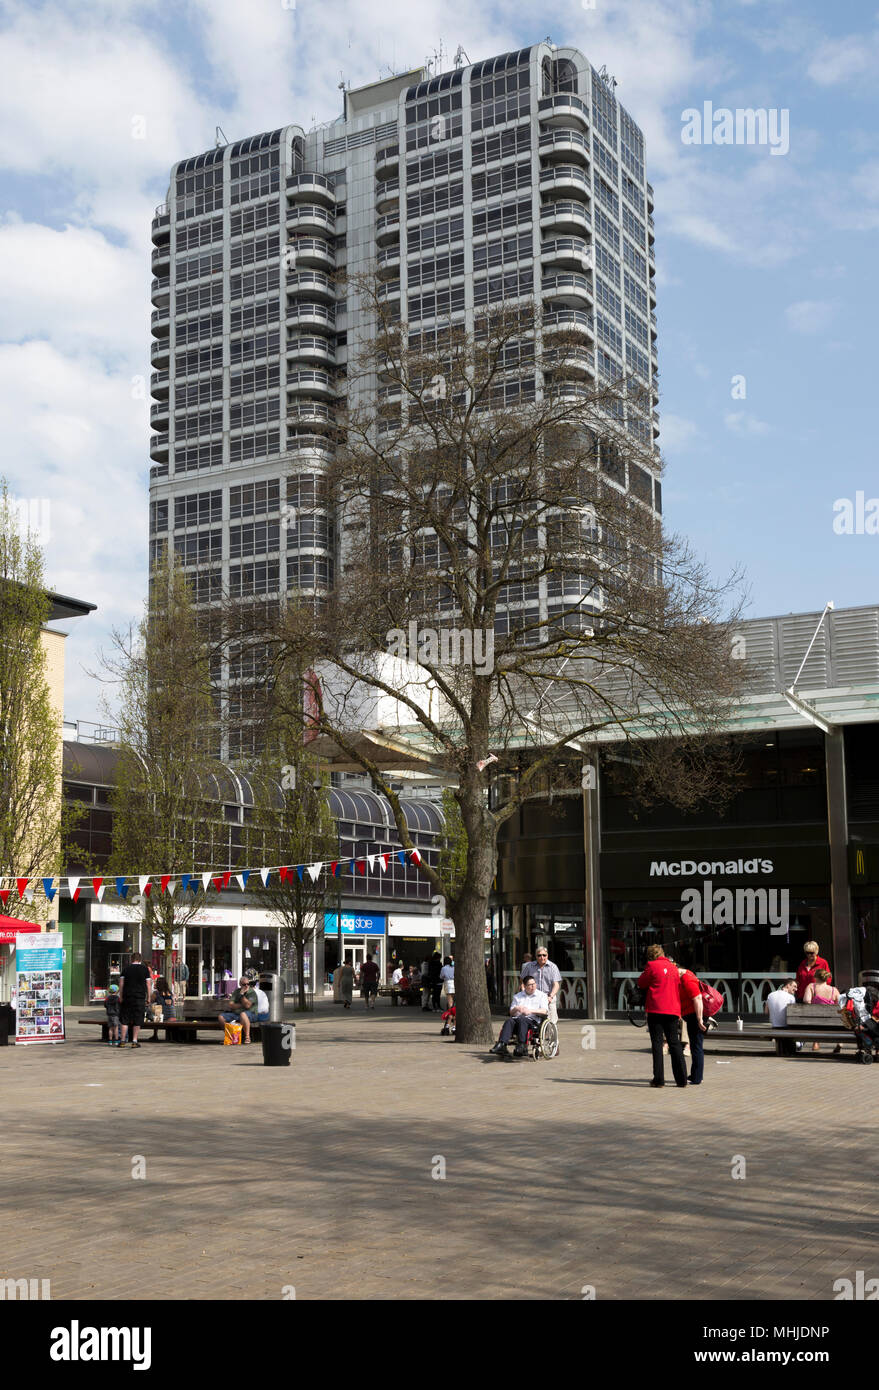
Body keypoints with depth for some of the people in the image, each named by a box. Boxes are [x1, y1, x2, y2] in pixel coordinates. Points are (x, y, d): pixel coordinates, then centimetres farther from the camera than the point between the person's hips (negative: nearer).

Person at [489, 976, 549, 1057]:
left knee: (522, 1020, -37)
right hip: (517, 1019, 3)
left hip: (533, 1020, -3)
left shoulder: (541, 995, 16)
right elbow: (511, 1013, 19)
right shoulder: (518, 996, 25)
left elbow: (544, 1011, 1)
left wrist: (531, 1011, -12)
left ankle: (521, 1046, -50)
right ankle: (501, 1045, -46)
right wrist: (516, 1009, -4)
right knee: (508, 1021, -30)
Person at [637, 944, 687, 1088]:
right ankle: (682, 1079, 6)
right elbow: (678, 989, 17)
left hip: (656, 1010, -4)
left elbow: (641, 983, 5)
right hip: (673, 1010, 4)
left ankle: (659, 1078, -4)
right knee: (675, 1043, 8)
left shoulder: (652, 966, -3)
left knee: (657, 1043, 0)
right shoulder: (673, 967, 12)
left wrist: (645, 973, 18)